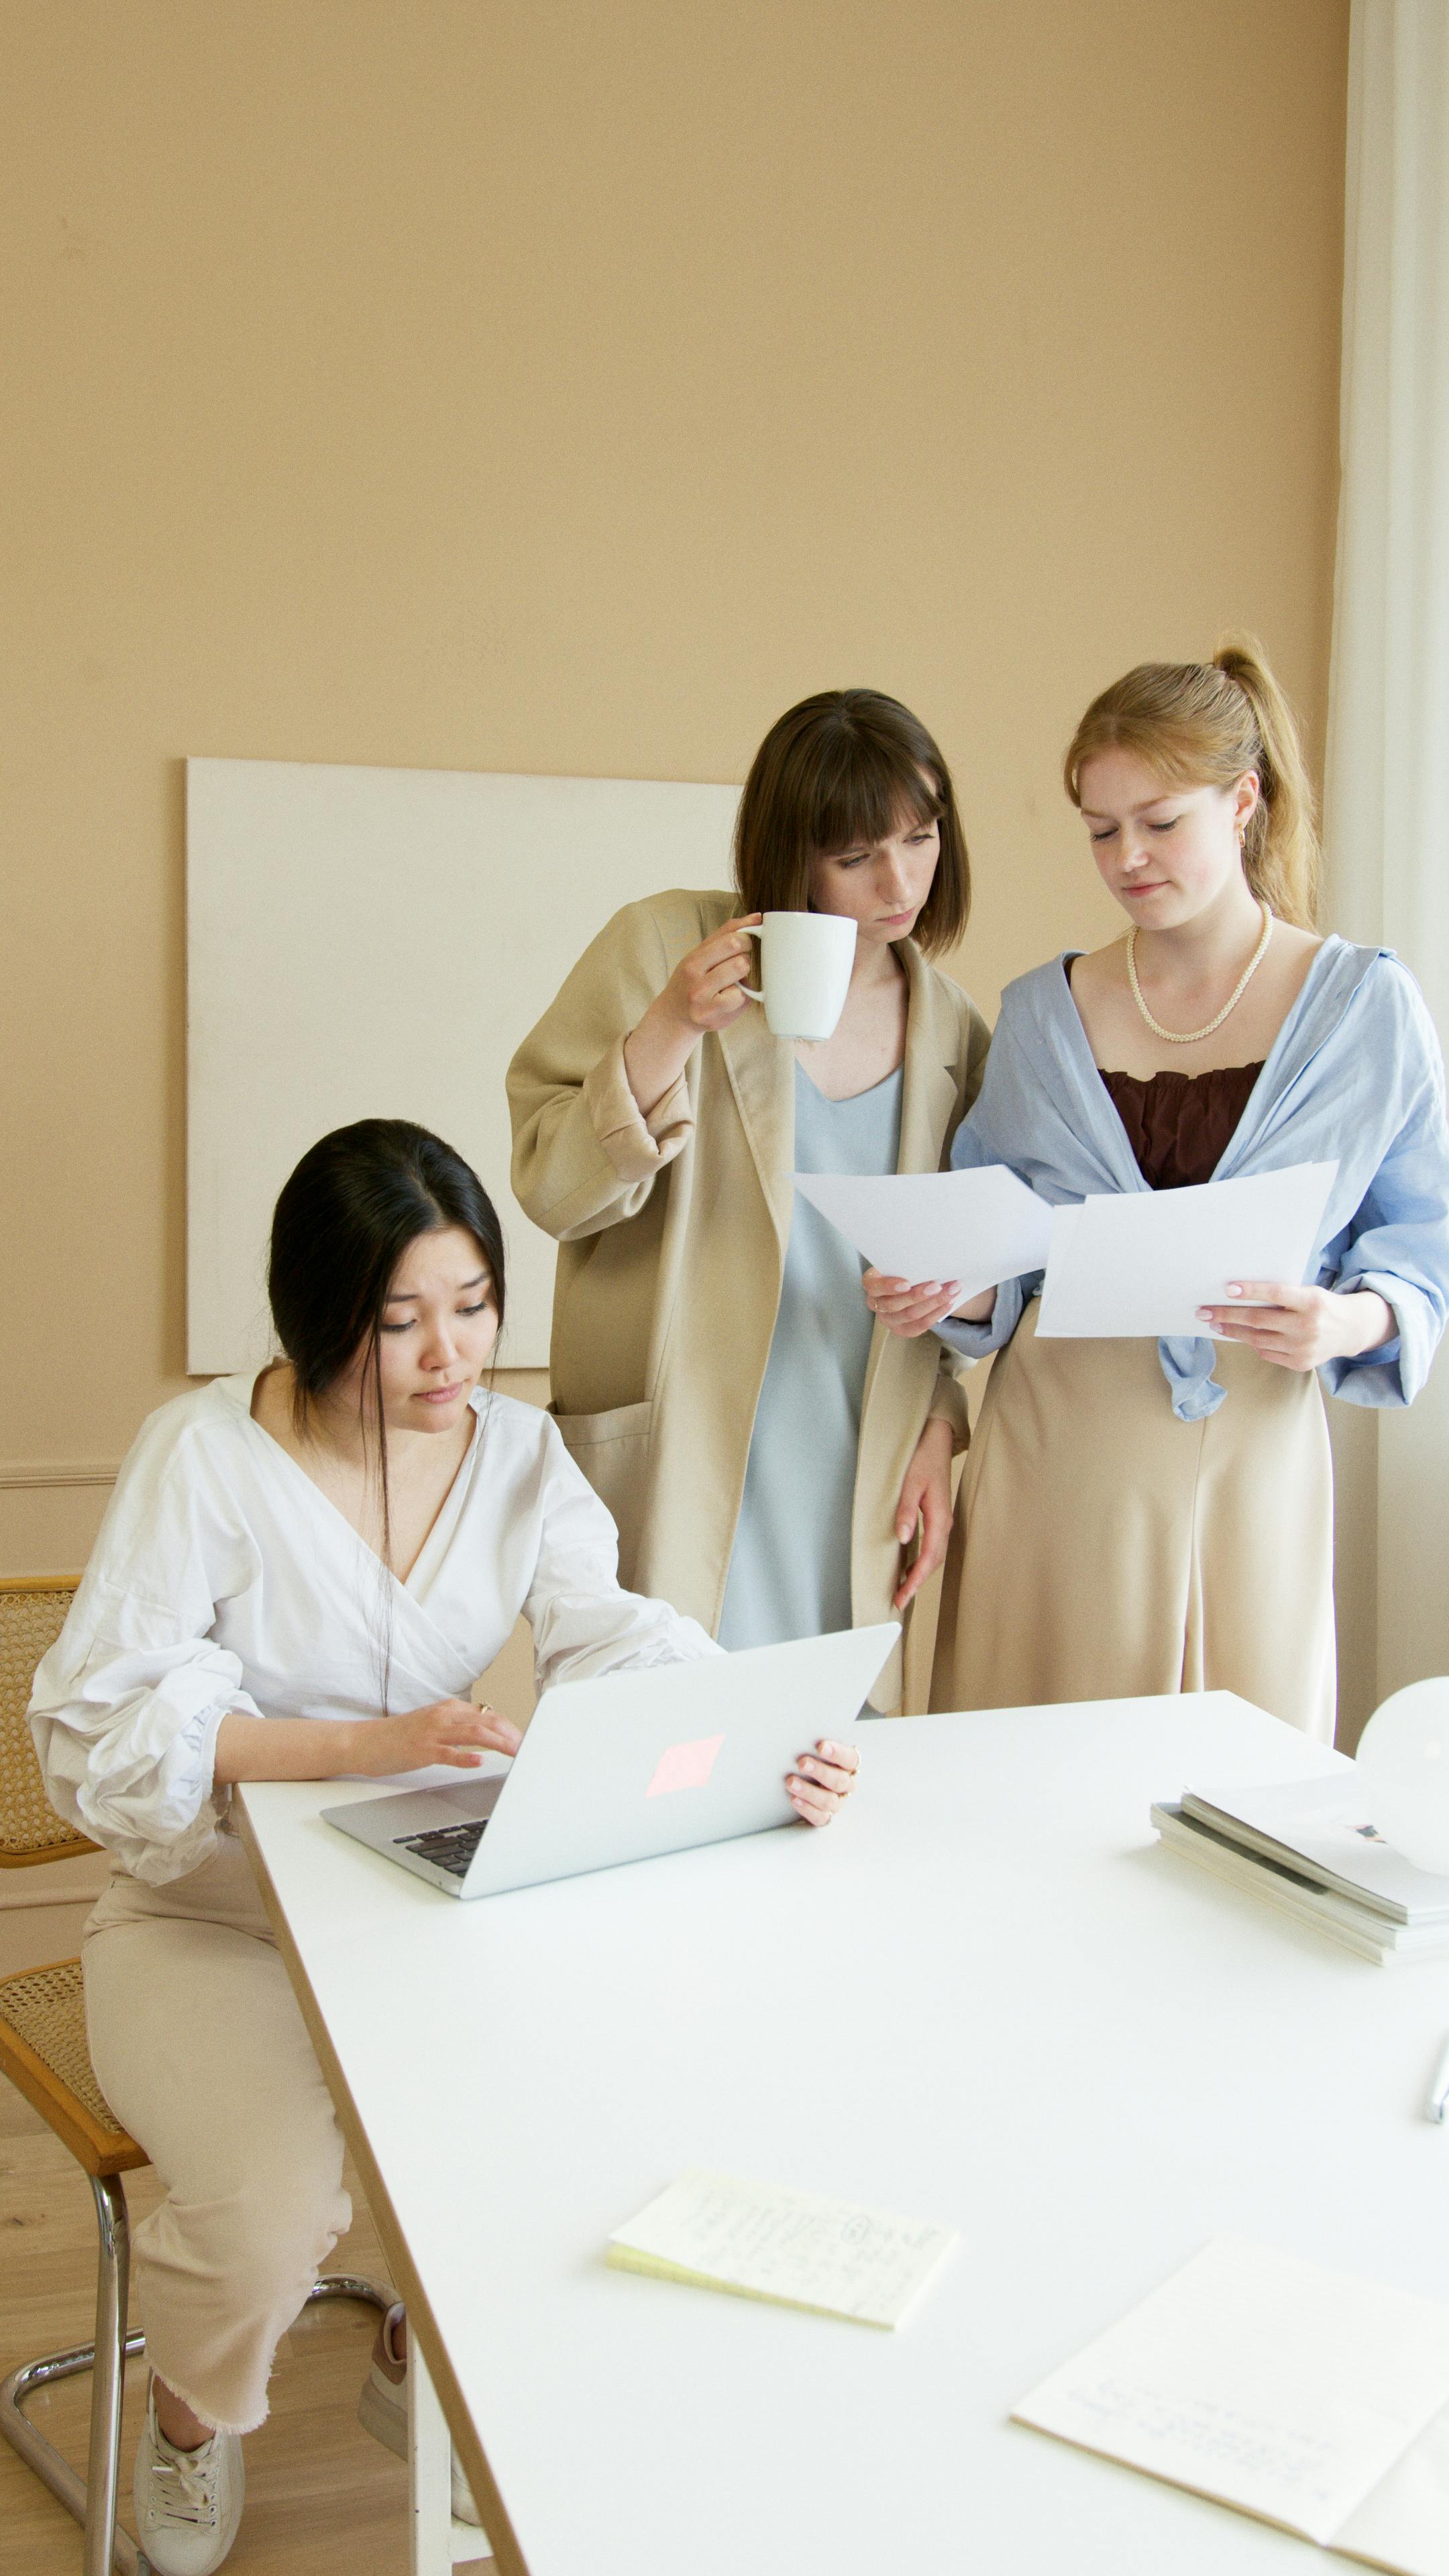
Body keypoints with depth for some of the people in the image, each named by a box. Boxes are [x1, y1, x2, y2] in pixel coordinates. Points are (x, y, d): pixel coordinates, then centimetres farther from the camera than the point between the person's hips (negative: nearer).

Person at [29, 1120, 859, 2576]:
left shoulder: (519, 1449, -1)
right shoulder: (207, 1453, -15)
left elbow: (616, 1643, -12)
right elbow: (101, 1721, -20)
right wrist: (366, 1745, -33)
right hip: (213, 1909, -4)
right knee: (274, 2203, -26)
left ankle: (429, 2357, 19)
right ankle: (194, 2412, 15)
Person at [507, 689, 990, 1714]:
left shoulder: (951, 1030, 9)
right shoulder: (666, 946, -4)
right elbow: (553, 1189, -7)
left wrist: (937, 1432, 8)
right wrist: (673, 1025, -19)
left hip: (849, 1496, 4)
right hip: (676, 1485, -3)